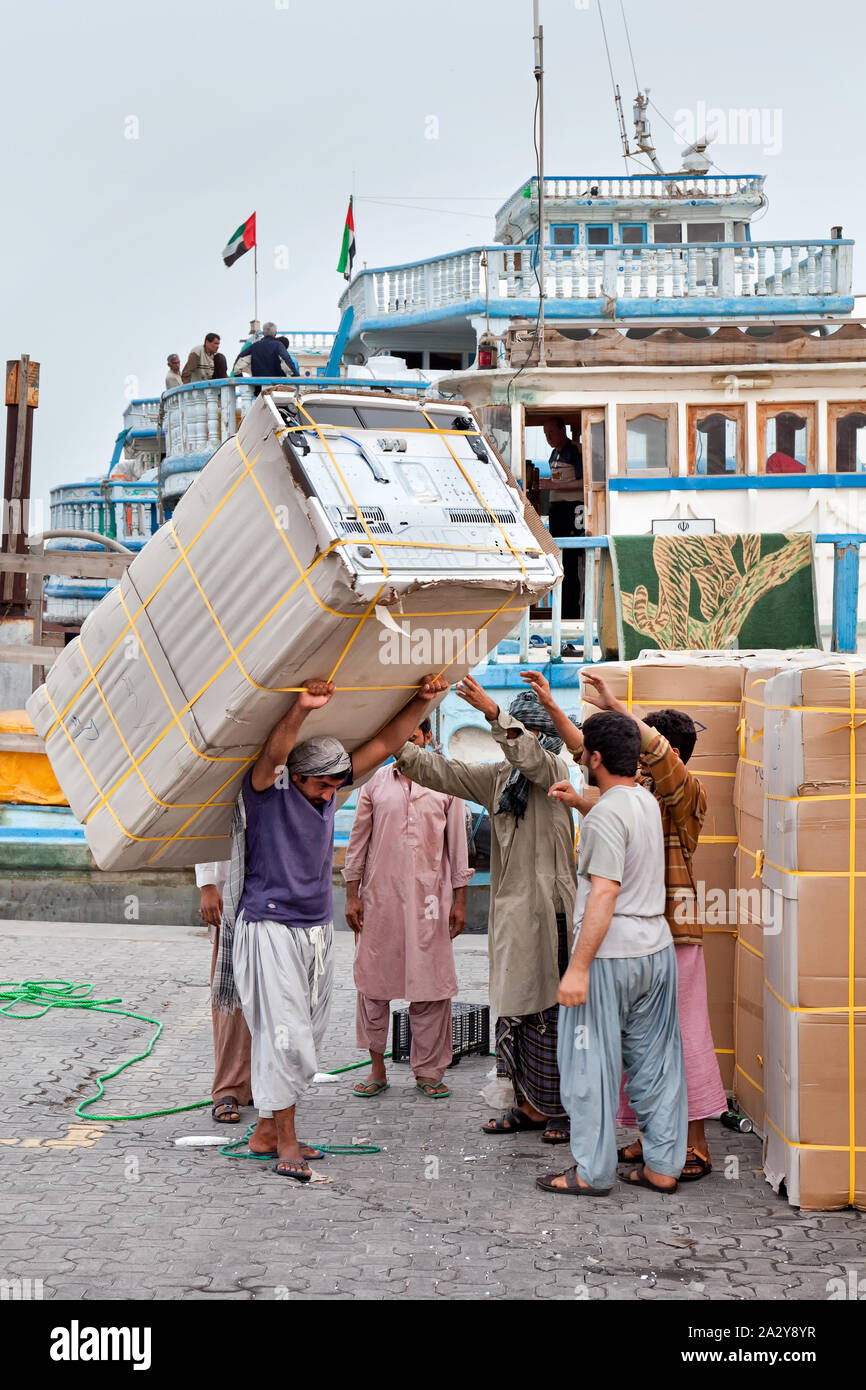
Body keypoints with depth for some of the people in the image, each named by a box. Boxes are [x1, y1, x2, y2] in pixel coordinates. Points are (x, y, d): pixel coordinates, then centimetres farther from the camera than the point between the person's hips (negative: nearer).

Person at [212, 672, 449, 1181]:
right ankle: (286, 1143, 1)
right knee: (285, 1035, -8)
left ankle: (268, 1129, 20)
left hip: (317, 929, 7)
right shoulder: (267, 788, -10)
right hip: (270, 928, -7)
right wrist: (302, 709, -50)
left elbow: (385, 744, 7)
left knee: (306, 1036, 10)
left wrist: (423, 701, -3)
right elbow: (274, 753, -32)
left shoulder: (329, 789, 7)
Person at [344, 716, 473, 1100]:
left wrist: (460, 899, 3)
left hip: (429, 896, -1)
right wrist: (352, 895, 4)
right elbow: (358, 841, 9)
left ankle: (428, 1071, 9)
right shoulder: (375, 783, 7)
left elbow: (457, 843, 7)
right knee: (373, 981, 2)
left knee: (431, 983, -1)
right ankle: (377, 1068, 13)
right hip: (379, 895, 1)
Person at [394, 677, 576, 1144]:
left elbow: (530, 757, -25)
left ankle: (564, 1108, 5)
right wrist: (402, 748, -2)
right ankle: (528, 1105, 18)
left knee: (549, 1009, -4)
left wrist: (491, 711, -36)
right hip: (510, 909, 7)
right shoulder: (499, 776, 17)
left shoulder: (555, 770, -3)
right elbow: (444, 773, 13)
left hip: (546, 909, -7)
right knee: (515, 1010, 10)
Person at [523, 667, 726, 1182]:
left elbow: (660, 752, -26)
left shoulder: (689, 793, -7)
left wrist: (615, 704, -27)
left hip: (671, 933, -8)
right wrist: (551, 705, 15)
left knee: (683, 1034, -4)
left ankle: (697, 1146, 2)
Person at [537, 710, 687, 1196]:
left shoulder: (606, 815, -17)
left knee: (592, 1064, 2)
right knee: (656, 1060, 13)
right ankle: (663, 1166, 18)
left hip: (610, 954, -9)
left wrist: (578, 967, -22)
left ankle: (593, 1173, 8)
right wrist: (579, 802, 32)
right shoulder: (646, 800, 10)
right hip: (657, 947, 9)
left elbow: (605, 893, -23)